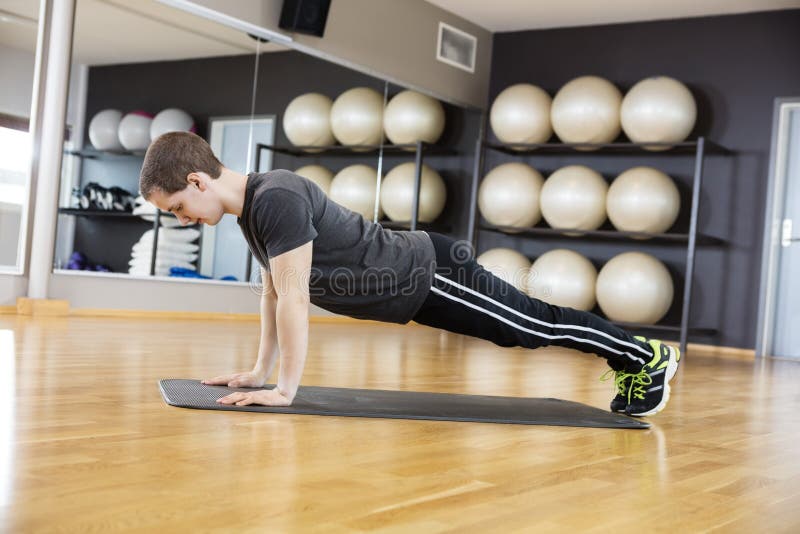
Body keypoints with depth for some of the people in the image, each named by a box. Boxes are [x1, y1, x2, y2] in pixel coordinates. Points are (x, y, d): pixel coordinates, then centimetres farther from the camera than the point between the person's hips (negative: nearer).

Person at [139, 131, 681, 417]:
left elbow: (295, 299, -31)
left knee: (538, 325, 6)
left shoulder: (277, 199, -30)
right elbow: (273, 293, 11)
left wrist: (285, 389, -26)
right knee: (529, 327, 20)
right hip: (412, 283, 9)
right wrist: (260, 371, 11)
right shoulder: (251, 207, 2)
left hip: (432, 276, -9)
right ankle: (633, 361, 37)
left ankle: (648, 356, 26)